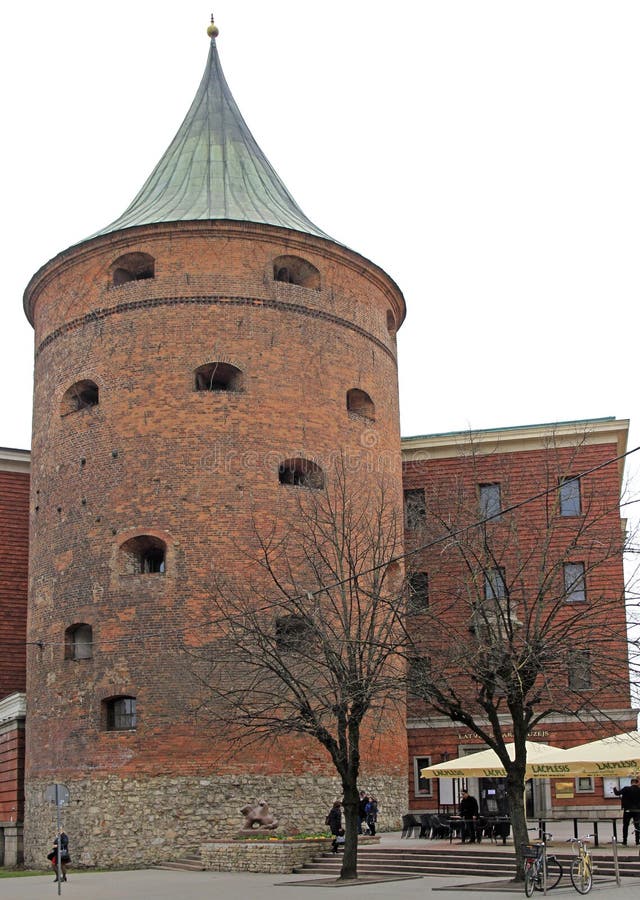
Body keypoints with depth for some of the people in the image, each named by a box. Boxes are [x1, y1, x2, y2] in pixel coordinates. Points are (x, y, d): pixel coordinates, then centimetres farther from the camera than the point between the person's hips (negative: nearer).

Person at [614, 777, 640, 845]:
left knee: (625, 826, 8)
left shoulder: (626, 789, -10)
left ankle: (624, 841, 6)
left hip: (627, 810, -1)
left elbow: (617, 793, -9)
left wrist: (615, 789, 11)